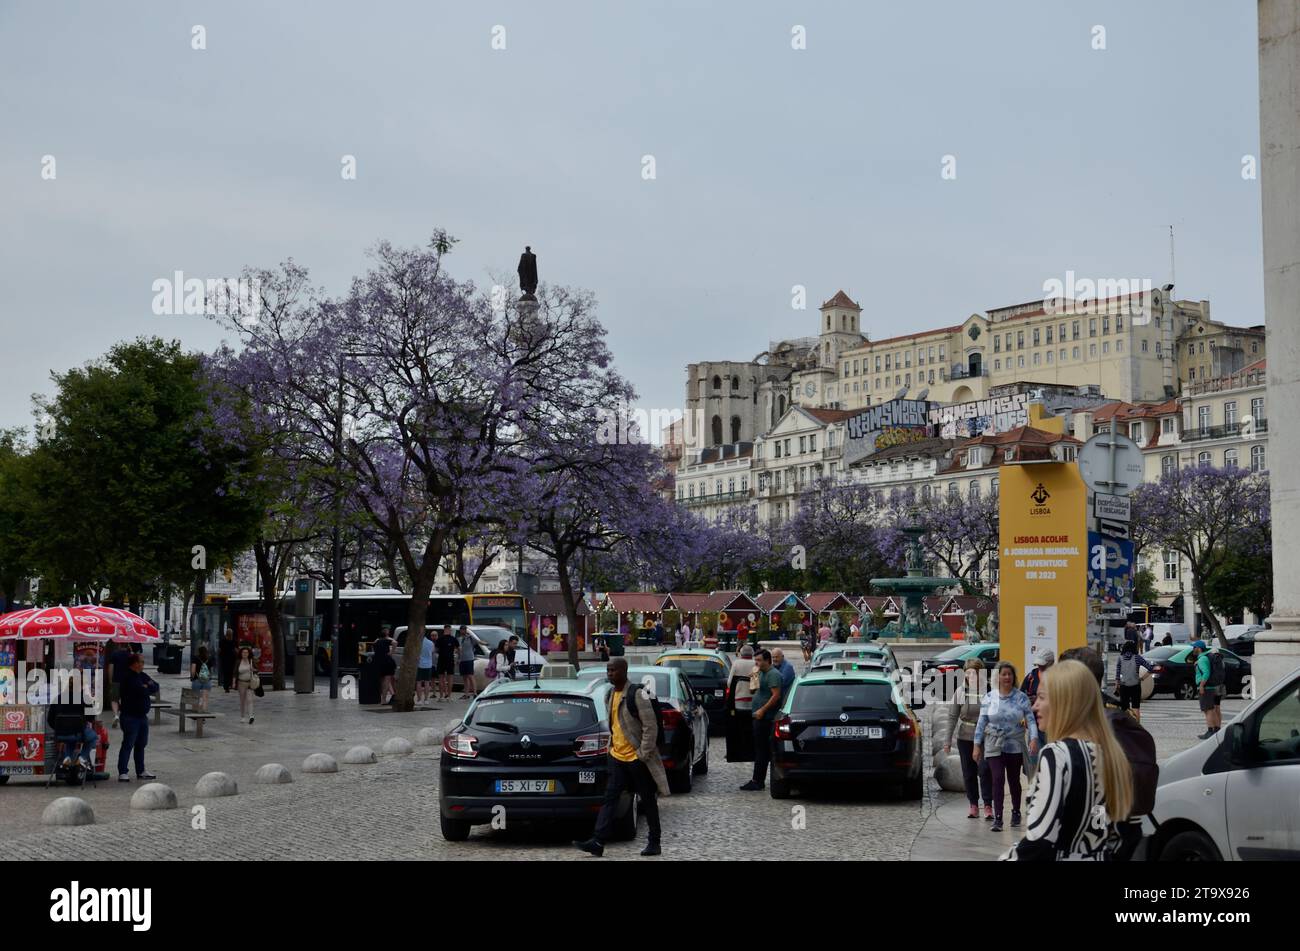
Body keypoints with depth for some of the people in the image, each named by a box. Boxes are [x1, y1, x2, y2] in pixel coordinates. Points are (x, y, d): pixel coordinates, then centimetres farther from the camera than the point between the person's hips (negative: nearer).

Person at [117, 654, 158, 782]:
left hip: (142, 715, 9)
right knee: (128, 744, -9)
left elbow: (155, 687, 10)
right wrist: (149, 688, -4)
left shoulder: (142, 676, 14)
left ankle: (141, 771, 23)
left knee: (141, 744, 14)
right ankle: (122, 772, -8)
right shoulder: (128, 677, -13)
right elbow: (141, 691, -23)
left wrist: (146, 687, -9)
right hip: (130, 717, -9)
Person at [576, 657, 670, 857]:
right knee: (610, 798, -1)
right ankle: (598, 841, -6)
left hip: (637, 758, -7)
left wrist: (643, 754, -17)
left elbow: (650, 726, -16)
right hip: (617, 756, 7)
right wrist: (611, 744, 14)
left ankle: (654, 841, 15)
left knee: (647, 800, 5)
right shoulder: (610, 695, 10)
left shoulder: (637, 694, -14)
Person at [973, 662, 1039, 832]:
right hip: (994, 746, 0)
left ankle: (1016, 812, 32)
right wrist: (977, 745, -3)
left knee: (1014, 780, 11)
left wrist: (1034, 738, -23)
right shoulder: (989, 697, -1)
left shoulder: (1021, 697, -2)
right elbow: (982, 722, 0)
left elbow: (1030, 719, -7)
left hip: (1015, 746, 0)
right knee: (998, 779, -11)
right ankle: (997, 818, -10)